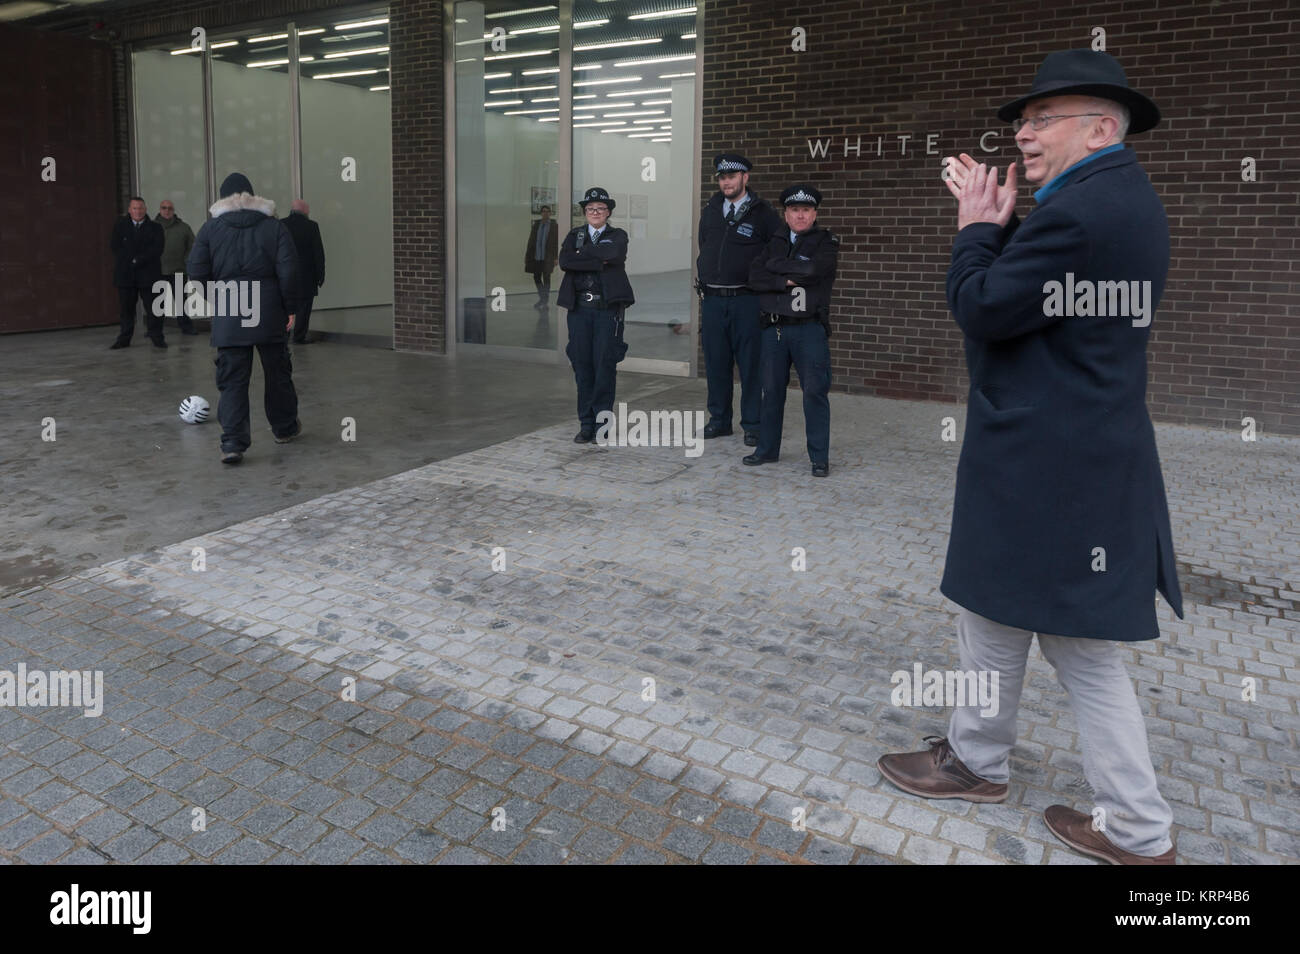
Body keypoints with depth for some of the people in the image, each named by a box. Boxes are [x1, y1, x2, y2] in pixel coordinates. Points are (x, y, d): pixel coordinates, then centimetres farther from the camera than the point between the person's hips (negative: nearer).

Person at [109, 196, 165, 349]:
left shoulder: (155, 227, 4)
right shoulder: (120, 225, 10)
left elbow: (157, 249, -8)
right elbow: (113, 245, 0)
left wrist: (138, 260, -14)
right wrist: (131, 259, -11)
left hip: (148, 274, -2)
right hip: (125, 274, 2)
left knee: (153, 308, -2)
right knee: (125, 309, 5)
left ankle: (157, 338, 3)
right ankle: (124, 339, 11)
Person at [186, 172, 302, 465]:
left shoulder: (210, 228, 4)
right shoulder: (274, 226, 3)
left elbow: (196, 270, 0)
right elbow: (288, 271, -5)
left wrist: (212, 298, 16)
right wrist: (289, 308, 0)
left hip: (228, 315, 0)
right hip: (269, 313, 1)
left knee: (232, 379, 1)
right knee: (277, 371, 16)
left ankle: (232, 443, -7)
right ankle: (285, 428, 30)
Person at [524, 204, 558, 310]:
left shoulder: (554, 226, -2)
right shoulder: (536, 224, 7)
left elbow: (556, 243, -3)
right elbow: (531, 240, 8)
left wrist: (556, 258, -8)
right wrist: (528, 254, 5)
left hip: (547, 257, -4)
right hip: (536, 256, 4)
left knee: (546, 278, -2)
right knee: (536, 278, 9)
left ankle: (546, 303, 4)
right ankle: (542, 298, 27)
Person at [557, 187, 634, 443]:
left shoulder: (618, 235, 9)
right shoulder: (574, 235, 14)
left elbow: (614, 254, -14)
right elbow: (564, 261, -6)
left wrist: (582, 252, -5)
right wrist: (599, 262, -10)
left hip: (608, 308, -2)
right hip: (580, 308, 2)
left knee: (605, 364, -5)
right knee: (582, 365, 1)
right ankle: (586, 424, 10)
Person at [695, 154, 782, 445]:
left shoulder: (762, 212, -1)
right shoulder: (710, 211, 12)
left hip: (746, 300, -4)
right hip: (712, 299, 4)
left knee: (750, 364, -1)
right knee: (716, 363, 9)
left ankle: (752, 425, 7)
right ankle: (719, 420, 21)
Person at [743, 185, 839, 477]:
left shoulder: (826, 241, 3)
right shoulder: (774, 242, 14)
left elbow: (813, 269, -17)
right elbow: (755, 277, 0)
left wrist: (776, 265, -5)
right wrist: (787, 281, -13)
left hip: (809, 329, -3)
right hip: (773, 329, 4)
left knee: (815, 391, -6)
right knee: (772, 390, 9)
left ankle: (819, 457, 2)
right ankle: (767, 448, 22)